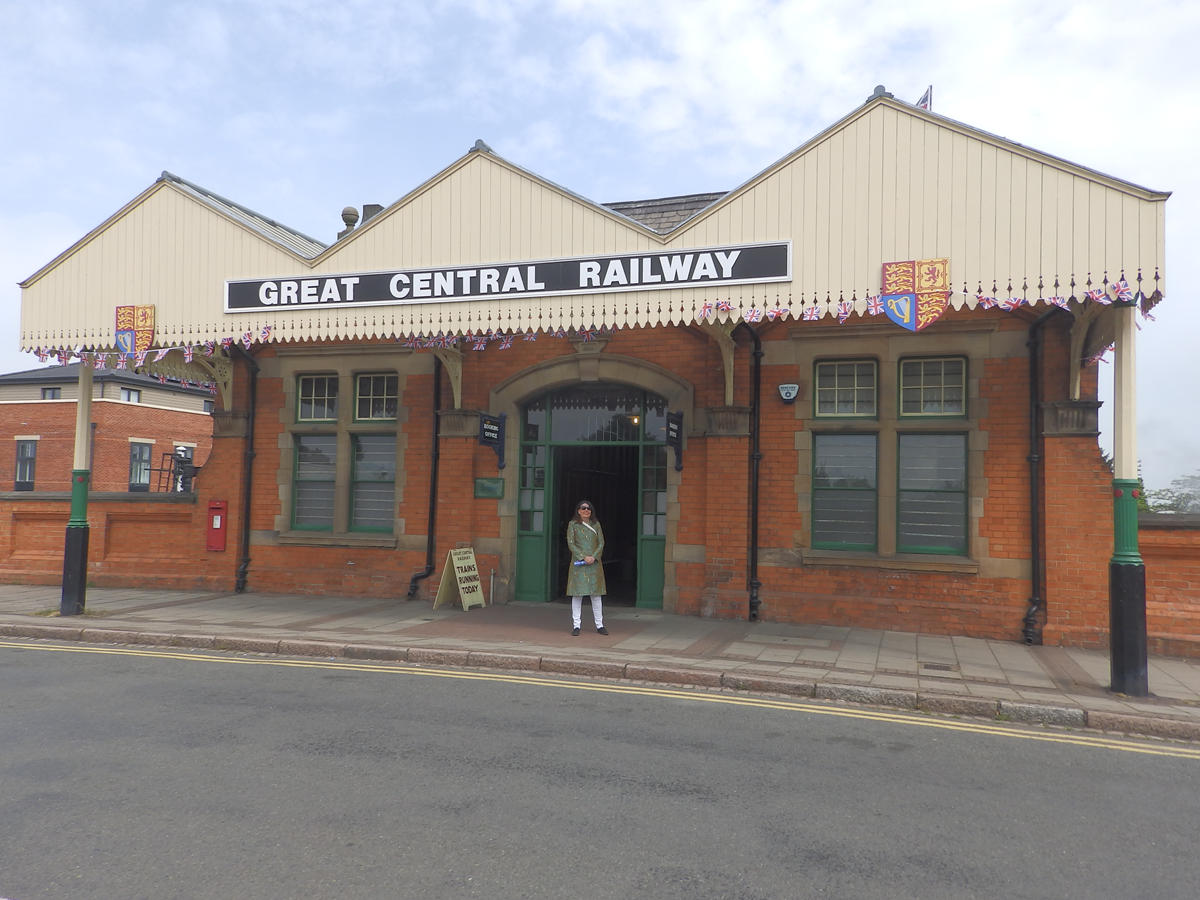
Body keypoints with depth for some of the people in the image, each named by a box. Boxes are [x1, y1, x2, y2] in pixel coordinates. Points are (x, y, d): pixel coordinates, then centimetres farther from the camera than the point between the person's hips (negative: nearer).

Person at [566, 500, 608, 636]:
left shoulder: (596, 524, 9)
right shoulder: (573, 524, 2)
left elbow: (601, 543, 6)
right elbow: (571, 543, -3)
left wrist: (594, 557, -10)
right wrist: (584, 557, -13)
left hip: (594, 563, 2)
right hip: (578, 564, -2)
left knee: (596, 595, 4)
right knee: (577, 594, 0)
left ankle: (599, 625, 12)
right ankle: (576, 626, 6)